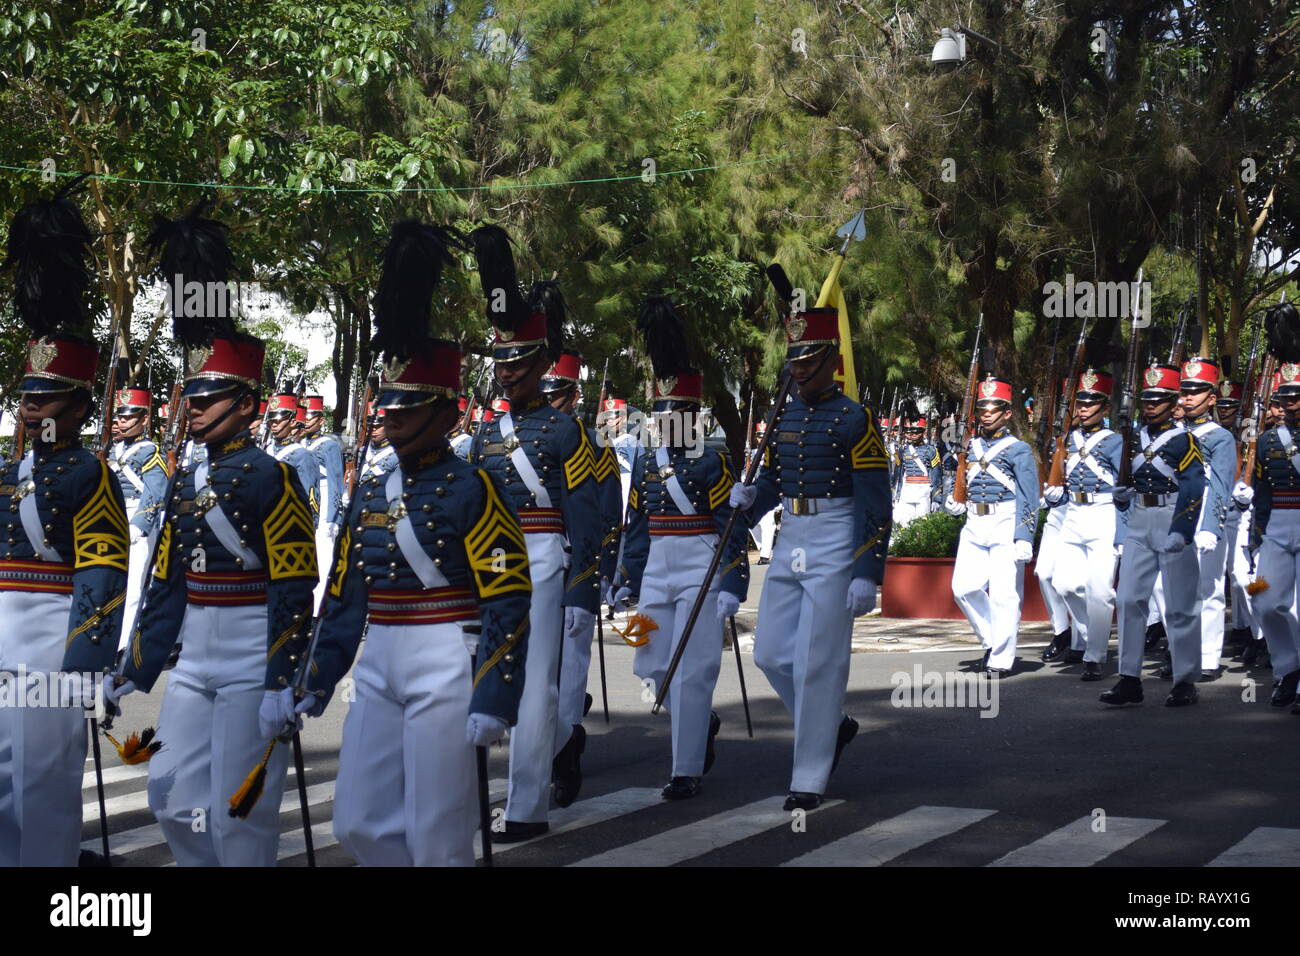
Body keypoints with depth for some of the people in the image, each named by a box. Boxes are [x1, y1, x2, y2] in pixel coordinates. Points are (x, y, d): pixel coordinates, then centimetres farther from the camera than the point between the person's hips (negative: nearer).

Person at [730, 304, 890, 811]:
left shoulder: (854, 420, -9)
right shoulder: (783, 417, 11)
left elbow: (875, 505, -11)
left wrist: (867, 574, -16)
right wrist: (749, 498, -5)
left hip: (835, 547, -7)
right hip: (790, 542, 7)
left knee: (817, 662, -4)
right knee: (771, 653, 7)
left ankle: (809, 779, 5)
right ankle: (834, 725, 30)